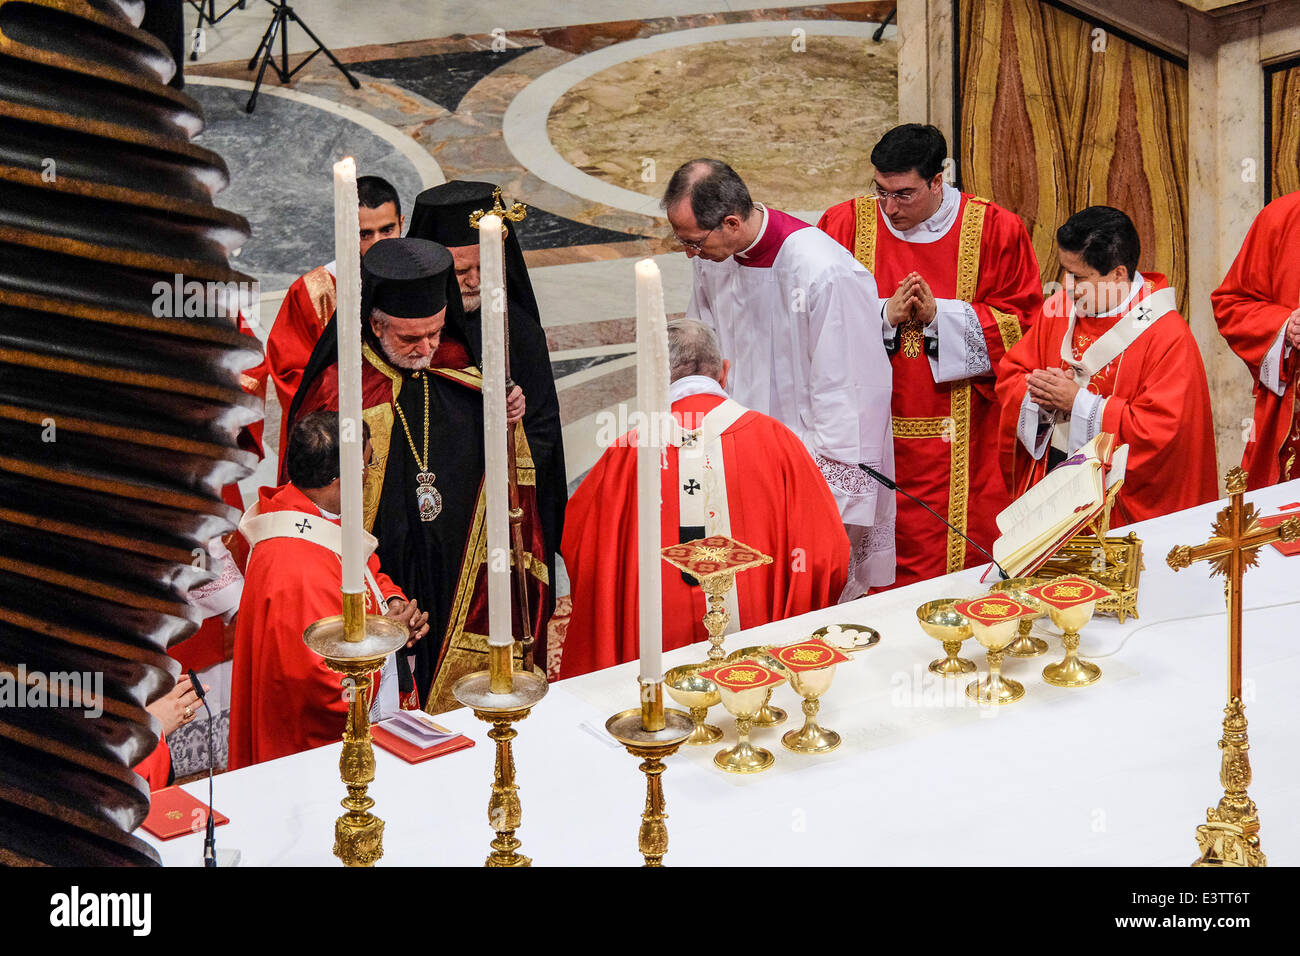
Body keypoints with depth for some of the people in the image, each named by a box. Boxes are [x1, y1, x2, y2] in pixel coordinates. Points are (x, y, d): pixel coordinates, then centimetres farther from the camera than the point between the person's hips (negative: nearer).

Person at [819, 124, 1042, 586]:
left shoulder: (993, 229, -1)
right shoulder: (846, 224, 3)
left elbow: (1019, 323, -1)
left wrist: (939, 315, -13)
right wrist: (884, 317, -15)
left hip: (960, 441, -1)